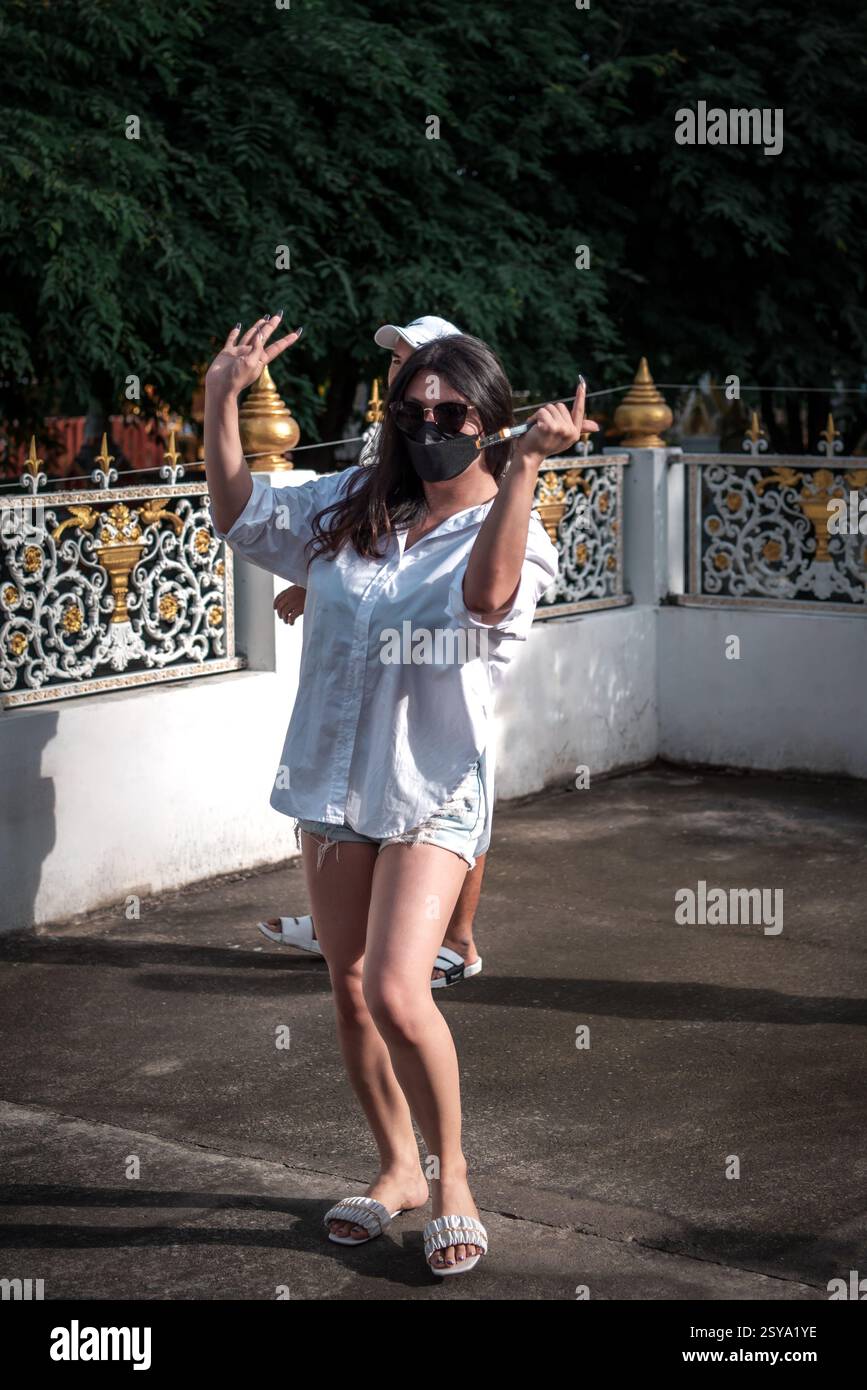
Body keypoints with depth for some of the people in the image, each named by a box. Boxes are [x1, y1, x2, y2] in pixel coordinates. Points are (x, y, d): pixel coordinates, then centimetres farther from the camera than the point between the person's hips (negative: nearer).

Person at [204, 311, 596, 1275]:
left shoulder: (505, 528, -9)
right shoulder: (354, 507, 6)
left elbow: (485, 595, -32)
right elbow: (240, 515, 11)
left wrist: (524, 468, -41)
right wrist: (222, 400, -3)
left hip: (432, 792, -6)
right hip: (334, 779, 6)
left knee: (396, 993, -18)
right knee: (351, 995, 13)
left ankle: (453, 1178, 4)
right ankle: (398, 1170, 32)